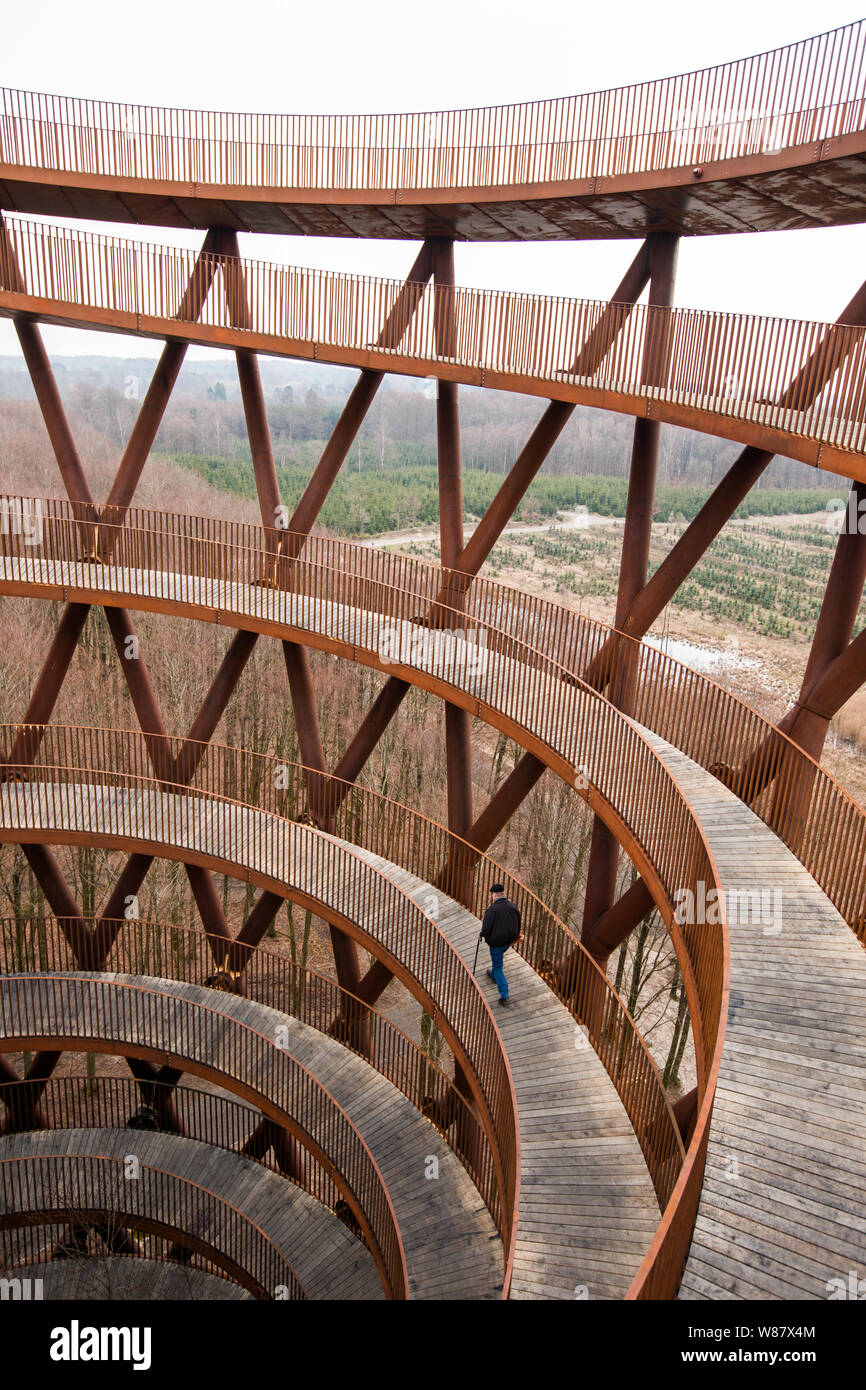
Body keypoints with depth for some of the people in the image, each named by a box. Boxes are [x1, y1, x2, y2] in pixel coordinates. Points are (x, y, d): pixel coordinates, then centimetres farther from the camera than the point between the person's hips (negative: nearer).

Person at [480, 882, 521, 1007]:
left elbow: (486, 929, -22)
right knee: (499, 956, 34)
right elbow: (518, 925, 8)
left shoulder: (492, 909, -23)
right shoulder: (513, 907, -3)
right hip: (509, 940, 6)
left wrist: (482, 934, -1)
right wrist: (515, 938, 23)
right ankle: (493, 974, 58)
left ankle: (504, 995, 3)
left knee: (498, 967, 6)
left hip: (497, 942, -6)